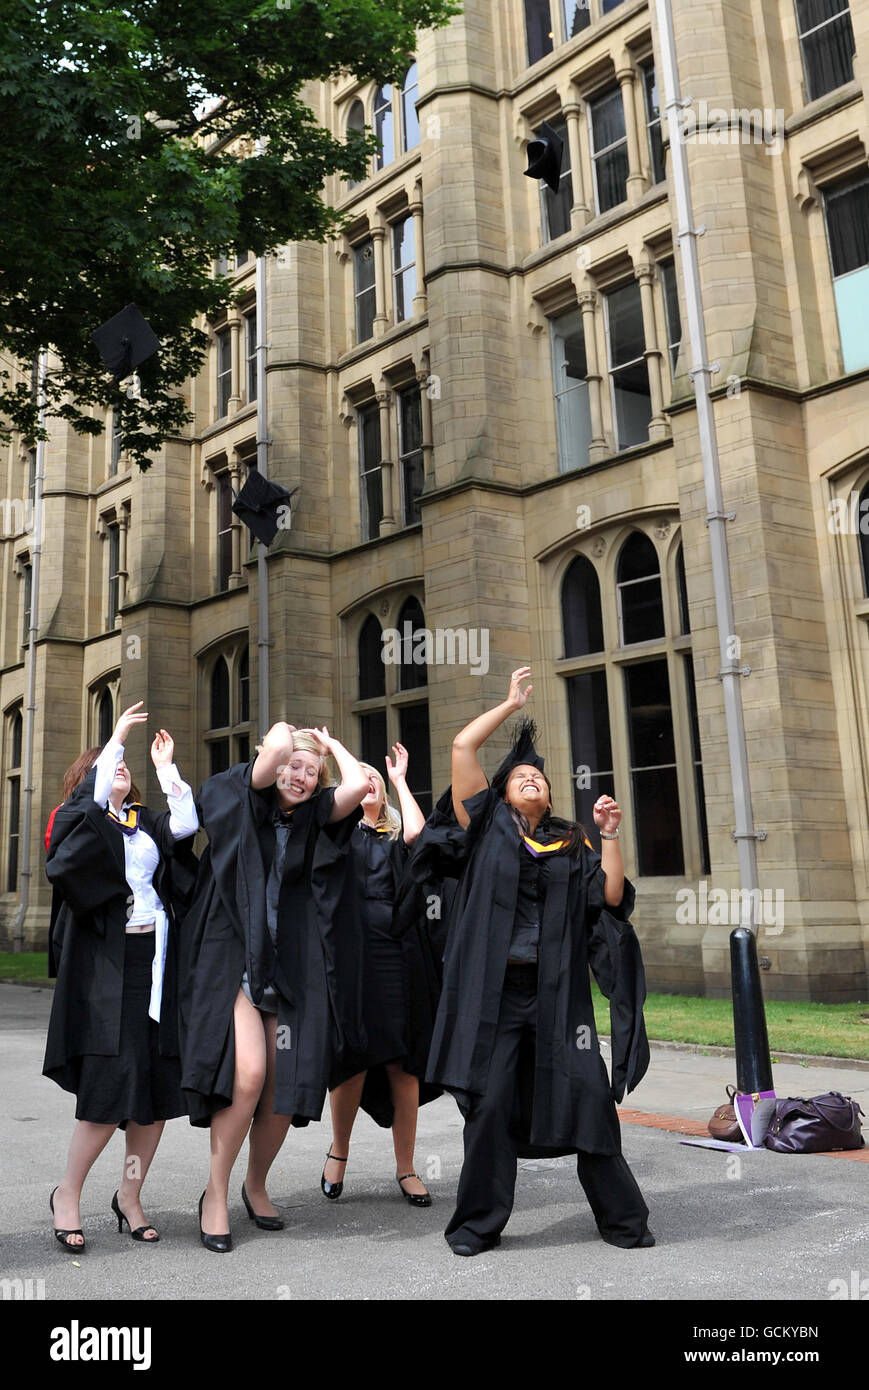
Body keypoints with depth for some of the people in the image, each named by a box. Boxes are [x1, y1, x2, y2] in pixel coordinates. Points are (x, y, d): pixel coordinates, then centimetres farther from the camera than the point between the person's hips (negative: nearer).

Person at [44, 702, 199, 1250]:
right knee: (112, 1082, -11)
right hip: (105, 965, -4)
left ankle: (130, 1195, 18)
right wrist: (117, 737, -10)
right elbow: (94, 797, -15)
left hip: (156, 962, 4)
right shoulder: (77, 820, 7)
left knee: (159, 1085, 2)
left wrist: (165, 767, 6)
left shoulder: (147, 823, 18)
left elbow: (187, 824, 0)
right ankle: (68, 1193, 10)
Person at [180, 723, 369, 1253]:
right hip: (236, 959, -3)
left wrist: (333, 744, 9)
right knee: (248, 1076, -19)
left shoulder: (314, 819, 10)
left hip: (292, 968, 3)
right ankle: (216, 1194, 1)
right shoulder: (242, 805, 3)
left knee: (284, 1090, 1)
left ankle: (256, 1185, 27)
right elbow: (275, 749, -14)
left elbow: (359, 785, -8)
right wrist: (283, 732, 8)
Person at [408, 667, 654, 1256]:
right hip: (494, 988, -1)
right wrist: (511, 703, 13)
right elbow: (463, 747, 3)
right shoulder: (489, 828, 9)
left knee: (589, 1095, -1)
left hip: (558, 990, 2)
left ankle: (621, 1217, 15)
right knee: (491, 1103, -3)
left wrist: (610, 833, -1)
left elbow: (612, 896, 4)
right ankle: (479, 1223, 14)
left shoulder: (573, 843, 14)